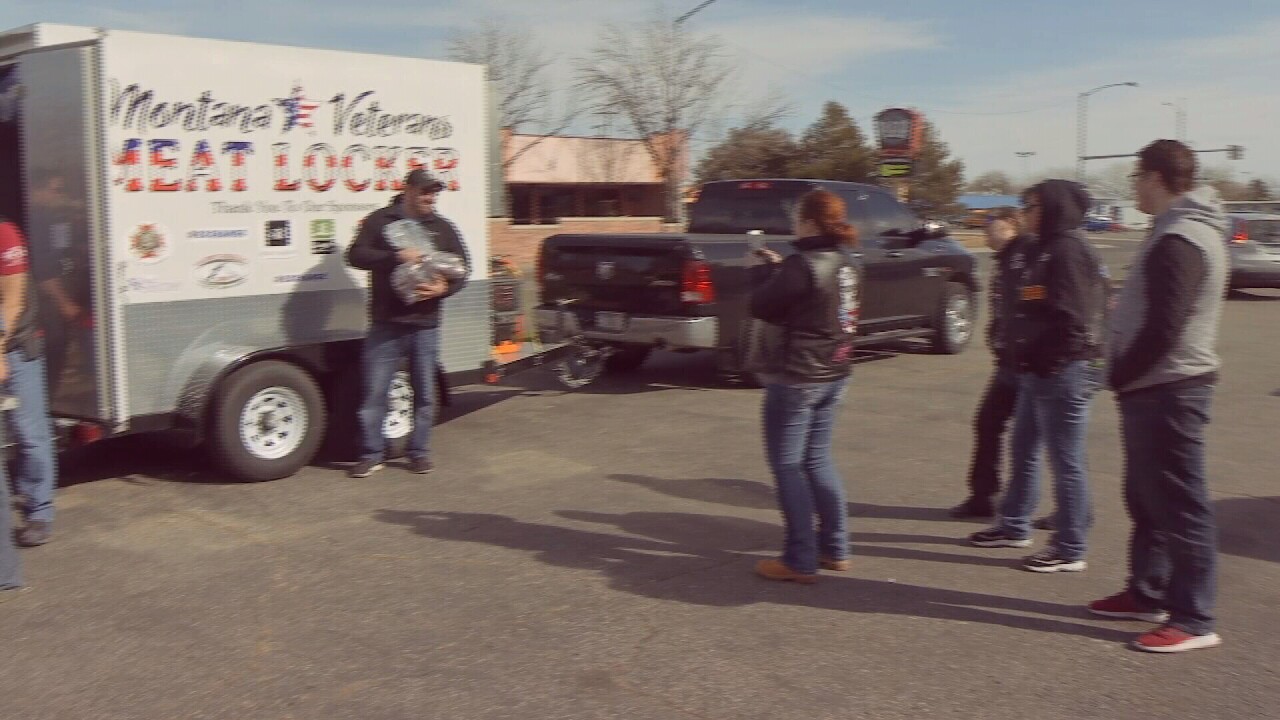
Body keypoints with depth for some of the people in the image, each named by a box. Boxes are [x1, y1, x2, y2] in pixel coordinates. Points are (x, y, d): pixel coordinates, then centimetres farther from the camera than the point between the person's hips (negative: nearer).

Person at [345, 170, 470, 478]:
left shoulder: (442, 228, 12)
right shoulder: (380, 220, 4)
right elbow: (356, 255, -6)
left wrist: (444, 288, -11)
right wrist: (395, 257, -21)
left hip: (425, 325, 2)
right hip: (385, 325, -2)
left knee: (424, 394, 8)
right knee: (374, 393, -1)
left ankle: (419, 452, 21)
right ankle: (371, 455, 10)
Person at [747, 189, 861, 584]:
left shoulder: (803, 265, -20)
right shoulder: (848, 263, 6)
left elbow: (760, 306, -15)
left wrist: (763, 272, 1)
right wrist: (778, 268, 13)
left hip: (796, 377, -9)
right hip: (833, 375, 9)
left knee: (787, 465, 1)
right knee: (817, 459, 19)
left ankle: (801, 560, 4)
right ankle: (835, 549, 23)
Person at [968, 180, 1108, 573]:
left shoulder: (1068, 250, -16)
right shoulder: (1044, 249, 16)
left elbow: (1072, 318, -22)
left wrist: (1045, 359, -19)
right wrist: (1023, 355, 12)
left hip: (1063, 372, -11)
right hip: (1038, 371, 11)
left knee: (1066, 462, -2)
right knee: (1023, 451, 19)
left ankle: (1069, 550, 7)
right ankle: (1014, 527, 33)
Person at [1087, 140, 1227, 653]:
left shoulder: (1178, 241, -19)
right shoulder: (1185, 230, 14)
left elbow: (1163, 327, -23)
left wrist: (1121, 376, -12)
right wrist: (1125, 375, 13)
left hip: (1168, 390, -10)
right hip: (1158, 387, 10)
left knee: (1179, 504, -5)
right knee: (1146, 496, 18)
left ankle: (1194, 620, 2)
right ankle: (1147, 593, 29)